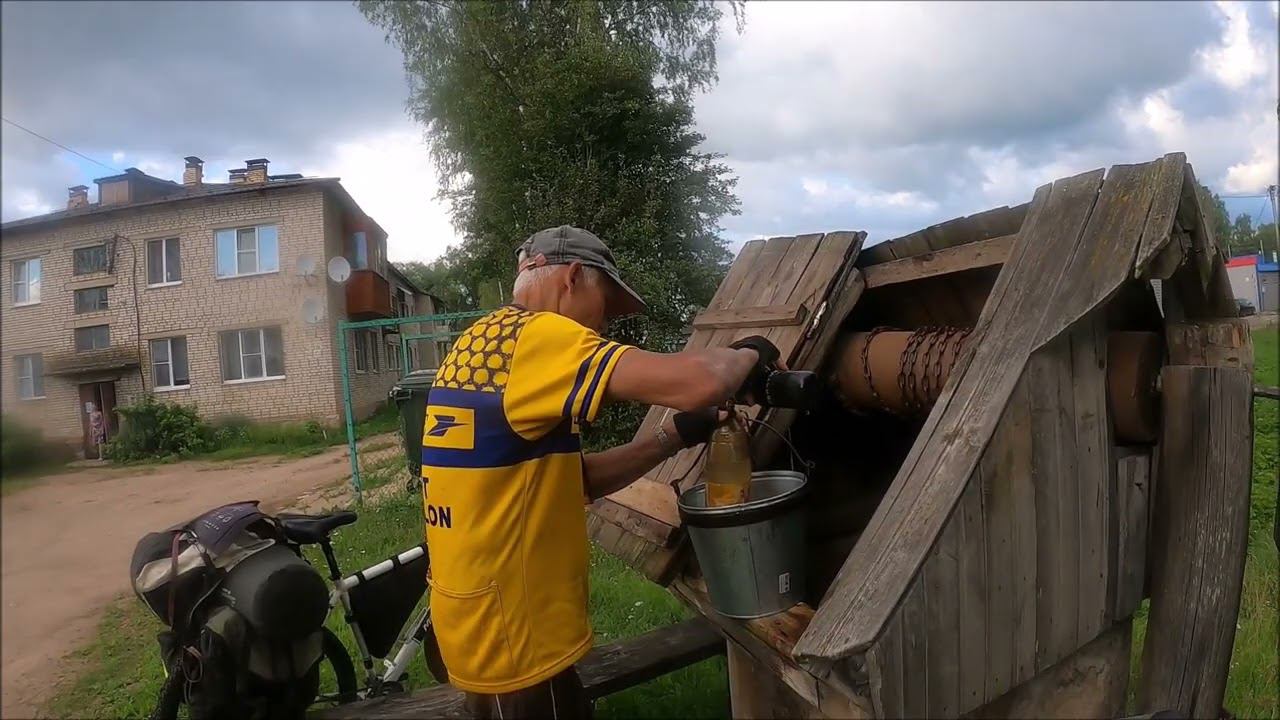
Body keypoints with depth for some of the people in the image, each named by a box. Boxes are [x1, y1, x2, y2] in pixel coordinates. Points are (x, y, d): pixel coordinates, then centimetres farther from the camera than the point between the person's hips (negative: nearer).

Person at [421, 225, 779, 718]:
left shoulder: (486, 343, 10)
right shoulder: (532, 336, -20)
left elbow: (571, 482, 10)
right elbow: (698, 382, -31)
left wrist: (674, 434, 3)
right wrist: (747, 356, -9)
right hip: (514, 644, -9)